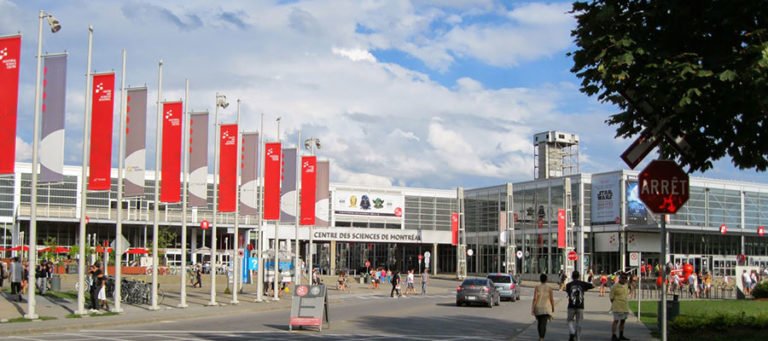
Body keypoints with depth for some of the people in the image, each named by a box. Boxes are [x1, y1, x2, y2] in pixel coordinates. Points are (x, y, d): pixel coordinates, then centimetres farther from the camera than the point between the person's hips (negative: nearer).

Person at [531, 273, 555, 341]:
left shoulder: (537, 287, -6)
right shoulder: (549, 288, -5)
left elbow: (534, 299, -11)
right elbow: (552, 299, -3)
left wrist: (532, 309, -8)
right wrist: (553, 308, 13)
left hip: (538, 308, 1)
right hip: (546, 309, -1)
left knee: (539, 322, 21)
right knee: (543, 324, -7)